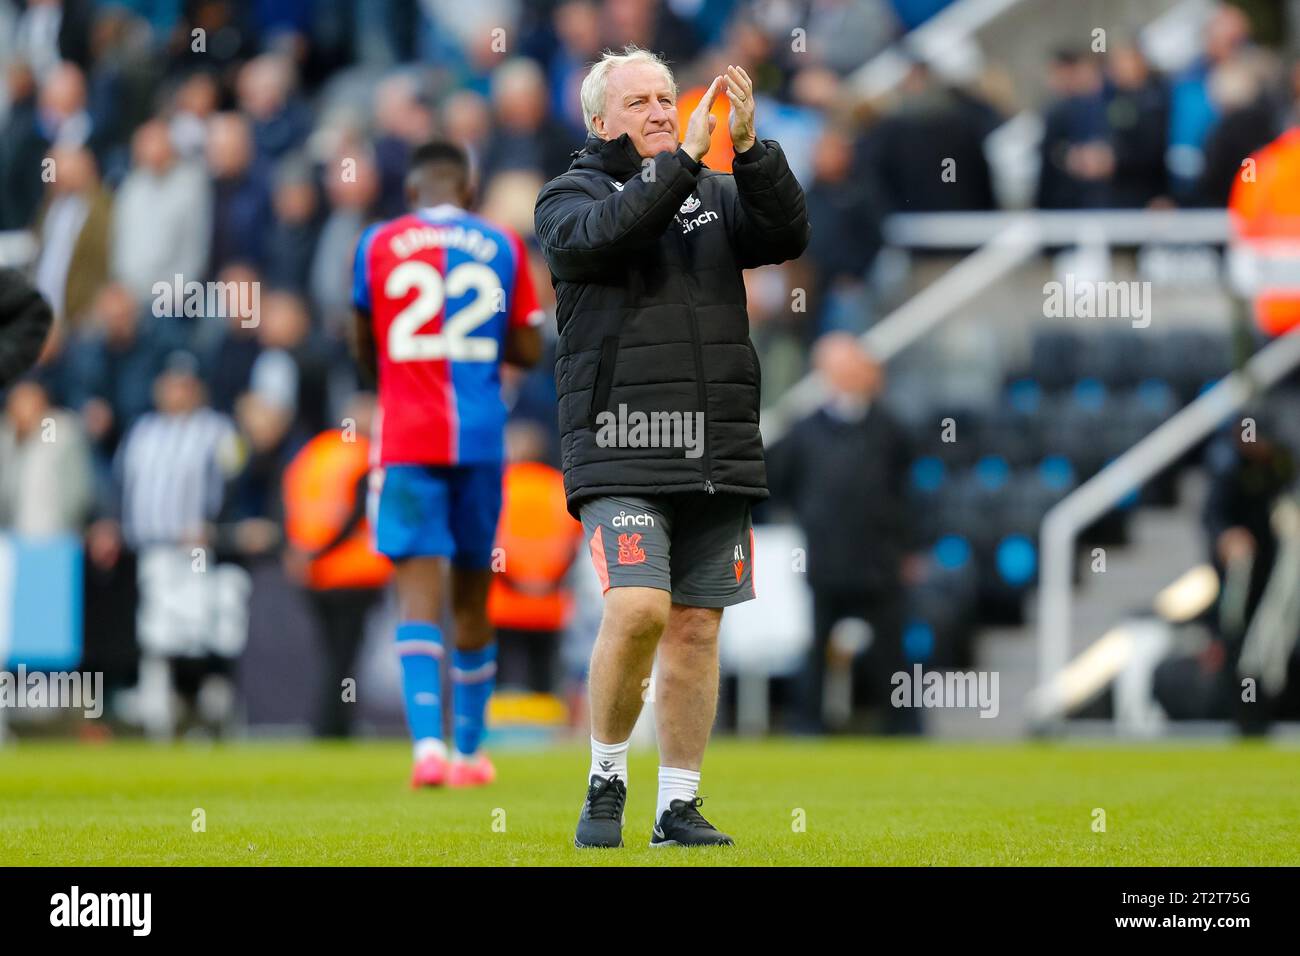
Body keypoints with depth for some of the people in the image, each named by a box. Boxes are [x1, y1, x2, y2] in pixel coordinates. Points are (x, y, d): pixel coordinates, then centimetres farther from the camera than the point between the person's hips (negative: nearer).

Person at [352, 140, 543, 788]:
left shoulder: (378, 245, 3)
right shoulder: (503, 247, 5)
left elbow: (366, 351, 12)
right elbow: (528, 350, 6)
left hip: (407, 437, -1)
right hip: (481, 437, 1)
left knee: (419, 590, -8)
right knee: (472, 592, 13)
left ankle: (428, 742, -25)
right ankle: (471, 751, 22)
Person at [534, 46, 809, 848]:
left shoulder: (718, 195, 14)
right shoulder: (571, 196, 4)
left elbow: (788, 234, -3)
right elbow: (600, 236, -18)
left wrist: (751, 148, -17)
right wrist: (684, 159, -24)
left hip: (719, 452, 4)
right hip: (621, 451, -4)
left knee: (697, 627, 5)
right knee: (638, 610, -19)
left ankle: (680, 805, 13)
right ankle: (607, 779, 1)